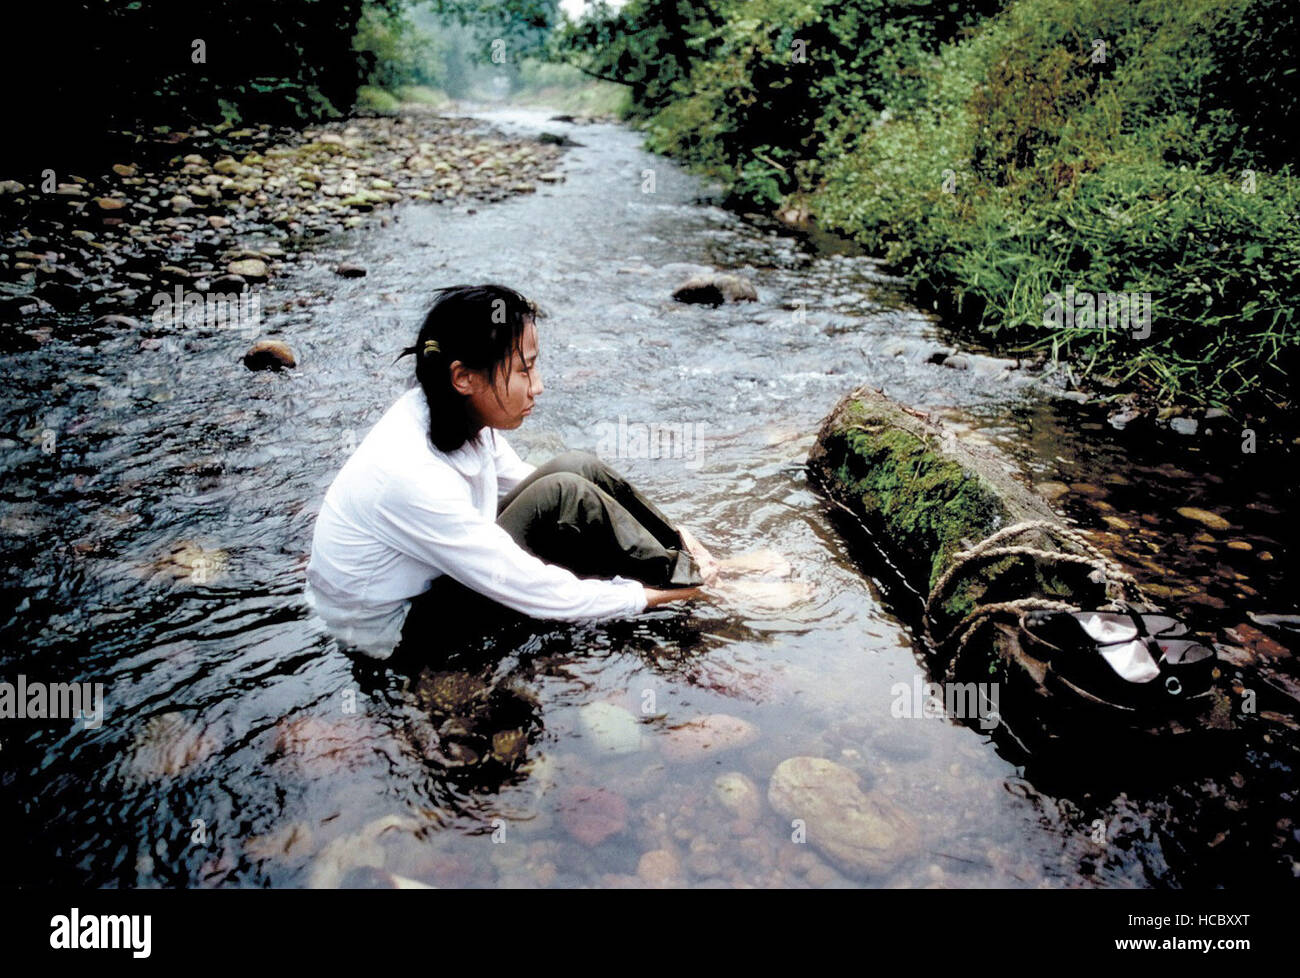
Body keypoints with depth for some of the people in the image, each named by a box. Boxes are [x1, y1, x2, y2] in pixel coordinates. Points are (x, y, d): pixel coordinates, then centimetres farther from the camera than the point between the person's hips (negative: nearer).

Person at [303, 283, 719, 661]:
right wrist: (649, 596, -18)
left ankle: (680, 550, 5)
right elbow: (533, 592, -29)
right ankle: (677, 576, -5)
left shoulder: (455, 412, -12)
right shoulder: (412, 476, -35)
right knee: (564, 495, -25)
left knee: (578, 468, -8)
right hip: (396, 627, -8)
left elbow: (520, 480, 6)